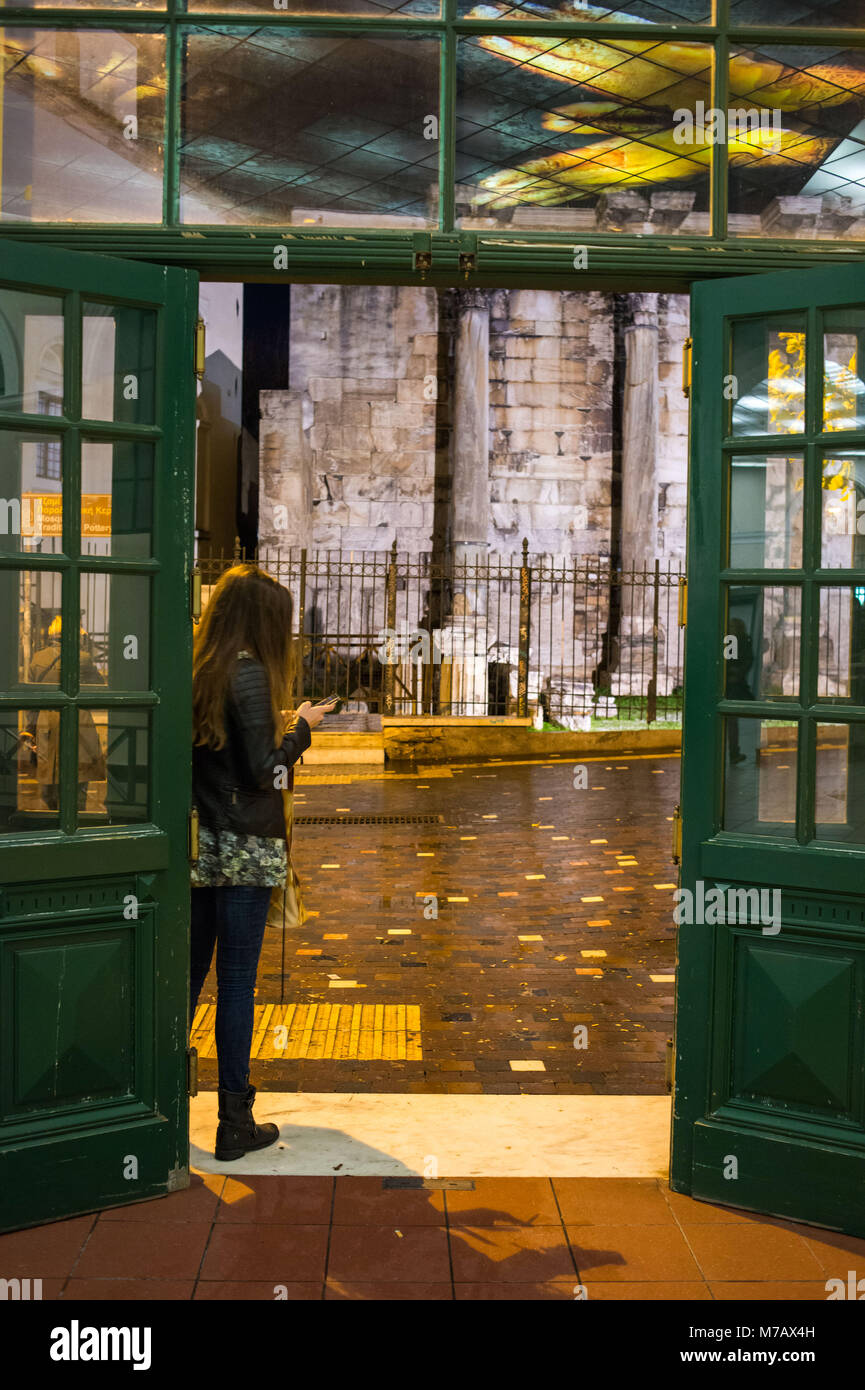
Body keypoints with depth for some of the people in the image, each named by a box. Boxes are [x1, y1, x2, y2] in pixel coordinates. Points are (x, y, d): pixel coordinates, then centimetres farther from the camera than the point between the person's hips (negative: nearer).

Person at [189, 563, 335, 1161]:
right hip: (243, 848, -7)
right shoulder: (249, 673, -13)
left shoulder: (196, 671, 8)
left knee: (188, 973, 14)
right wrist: (299, 727, 0)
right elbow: (263, 771, -15)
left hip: (197, 844, 7)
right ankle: (235, 1123, 8)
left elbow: (218, 749, 12)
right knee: (237, 983, 0)